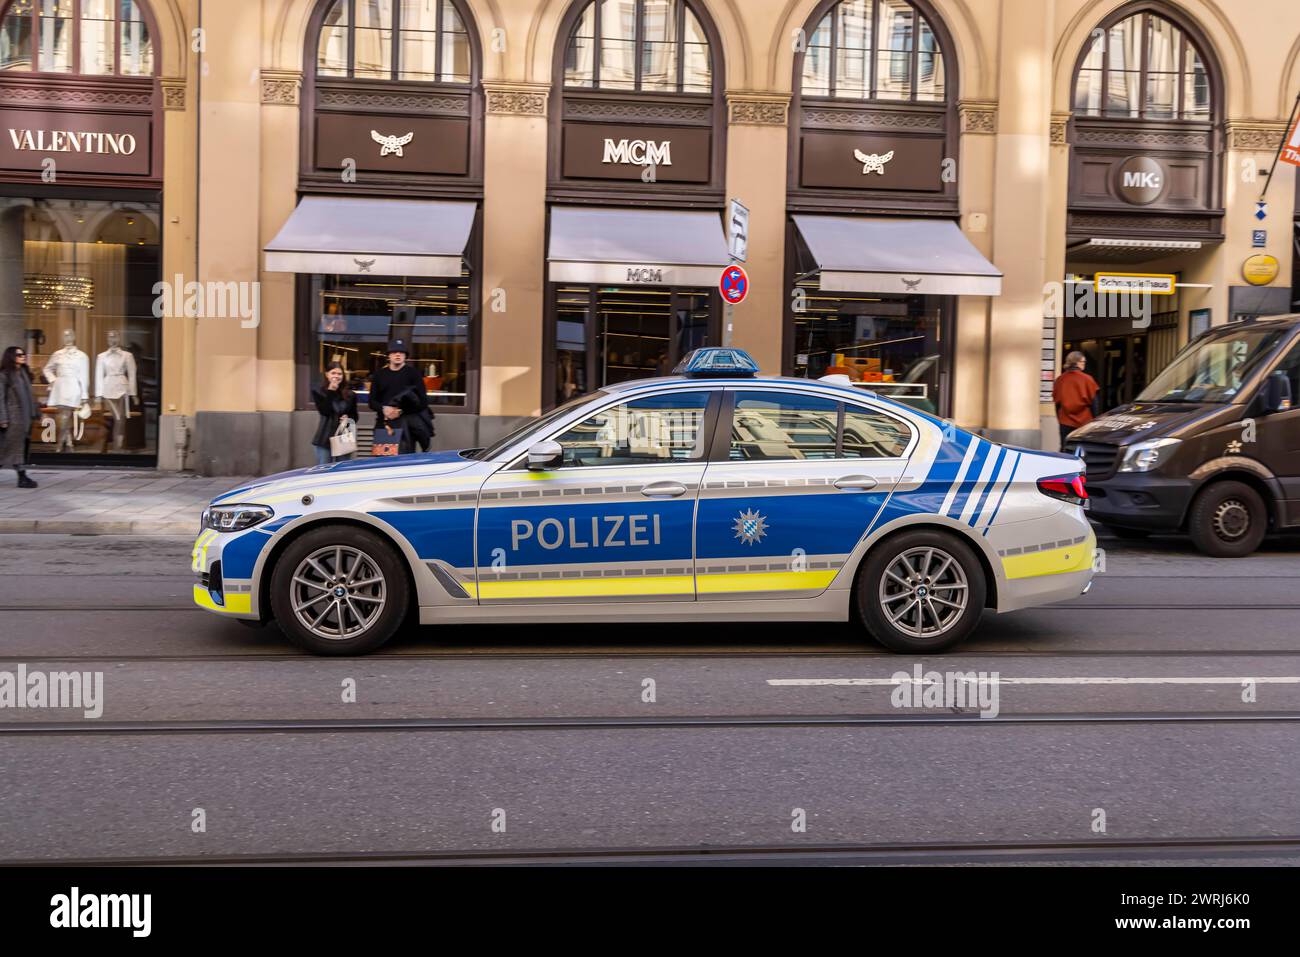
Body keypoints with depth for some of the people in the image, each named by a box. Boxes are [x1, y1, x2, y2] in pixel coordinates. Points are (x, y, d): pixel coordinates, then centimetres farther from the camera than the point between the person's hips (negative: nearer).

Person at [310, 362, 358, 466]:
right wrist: (330, 392, -15)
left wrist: (348, 419, -6)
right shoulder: (318, 392, 0)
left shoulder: (349, 394, 8)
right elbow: (325, 411, -14)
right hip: (325, 439, -3)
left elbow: (354, 416, 16)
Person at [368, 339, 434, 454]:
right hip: (384, 423, 3)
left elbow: (422, 401, -1)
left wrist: (401, 411, -9)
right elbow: (372, 401, 15)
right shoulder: (379, 374, 15)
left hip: (407, 423, -3)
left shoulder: (413, 373, 5)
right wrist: (384, 409, -6)